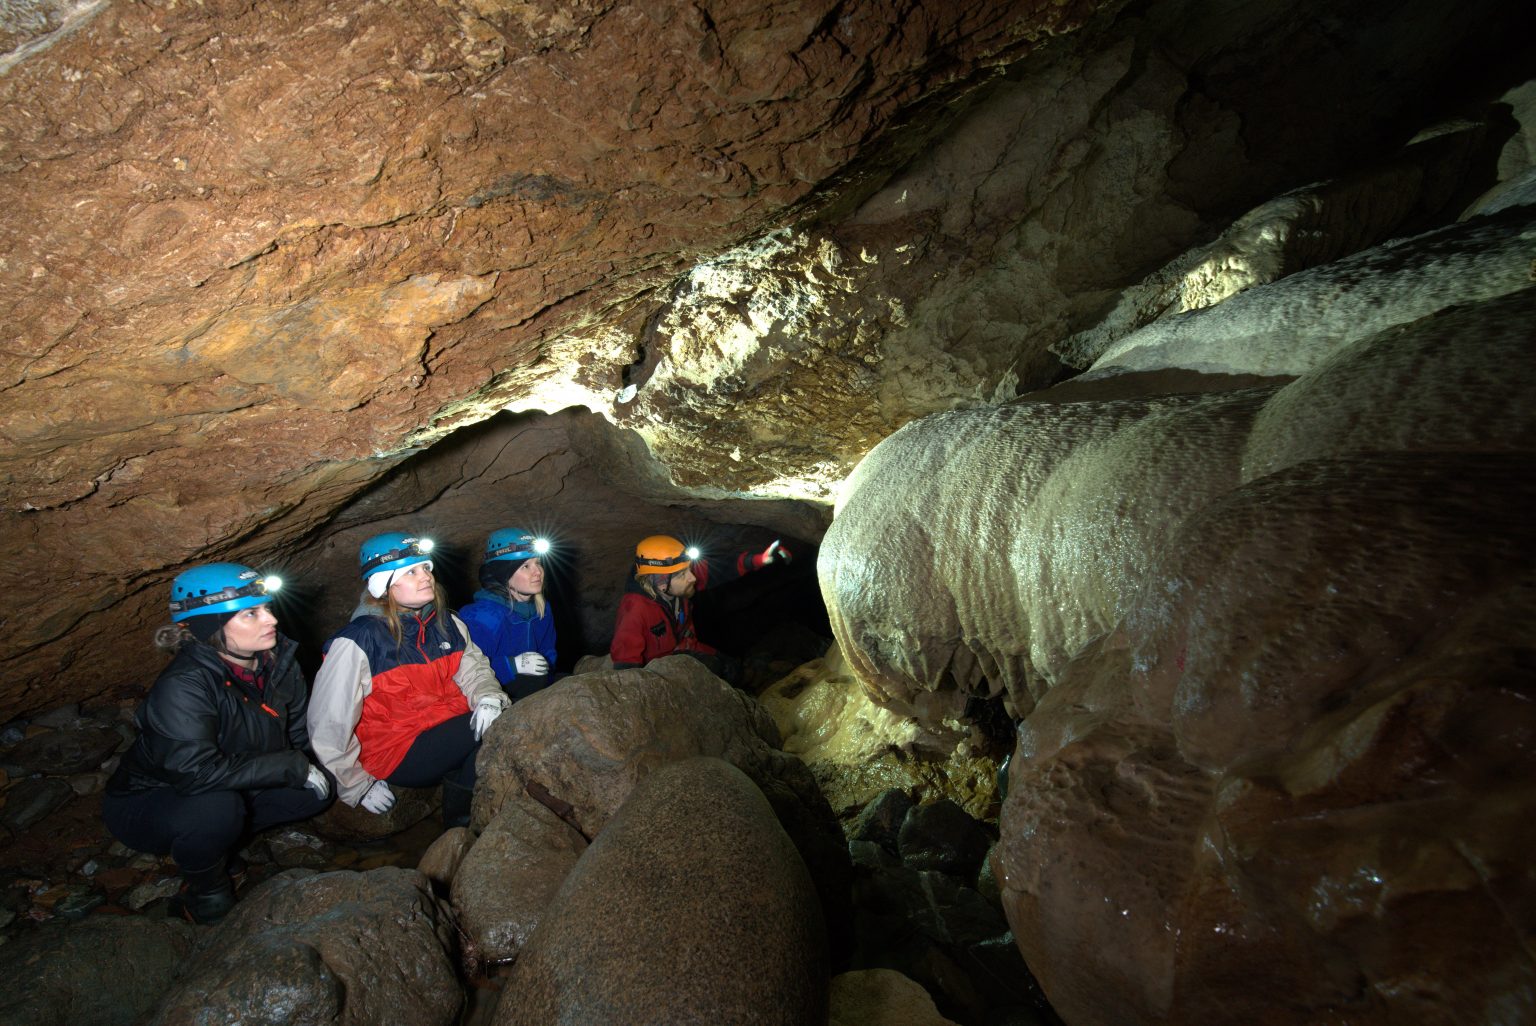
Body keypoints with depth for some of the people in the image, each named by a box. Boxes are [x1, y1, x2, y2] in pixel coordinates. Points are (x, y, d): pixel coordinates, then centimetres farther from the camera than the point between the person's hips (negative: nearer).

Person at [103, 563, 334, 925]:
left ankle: (218, 846, 8)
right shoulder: (182, 686, -32)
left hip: (230, 791, 7)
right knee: (217, 807, -36)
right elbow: (194, 771, -40)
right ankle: (203, 891, -5)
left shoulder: (277, 661, -11)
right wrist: (292, 766, -32)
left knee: (316, 791, -9)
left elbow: (302, 730, 2)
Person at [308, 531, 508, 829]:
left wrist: (488, 697, -22)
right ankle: (457, 821, -1)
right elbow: (328, 725, -11)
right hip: (395, 754, -7)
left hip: (449, 730, 7)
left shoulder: (447, 623, 6)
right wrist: (359, 786, -5)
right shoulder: (358, 642, -14)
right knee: (495, 727, -24)